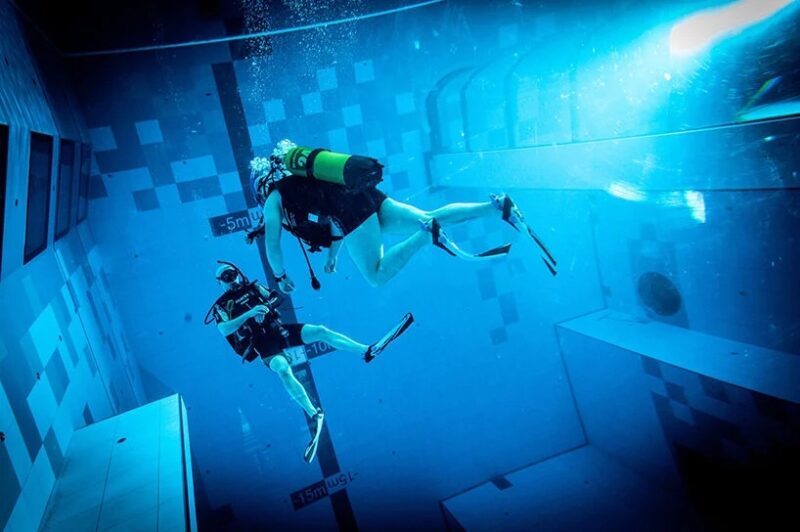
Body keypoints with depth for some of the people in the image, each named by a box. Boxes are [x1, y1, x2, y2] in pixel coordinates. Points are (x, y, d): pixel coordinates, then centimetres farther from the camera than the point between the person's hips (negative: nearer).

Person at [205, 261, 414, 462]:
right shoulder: (221, 305, 6)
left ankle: (367, 351, -21)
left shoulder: (253, 288, 17)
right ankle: (314, 414, -35)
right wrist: (249, 313, -21)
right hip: (263, 344, -4)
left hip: (278, 329, 4)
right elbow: (224, 329, -11)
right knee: (283, 370, -32)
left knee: (320, 331, -15)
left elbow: (275, 298, 23)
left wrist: (269, 304, -1)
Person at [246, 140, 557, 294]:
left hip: (352, 211, -7)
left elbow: (272, 245, 9)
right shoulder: (298, 179, 36)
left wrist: (280, 277, 25)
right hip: (367, 195, 8)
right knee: (428, 217, 1)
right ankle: (499, 206, -13)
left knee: (377, 276, -8)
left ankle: (427, 234, -28)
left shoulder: (274, 197, 14)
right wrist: (332, 256, 46)